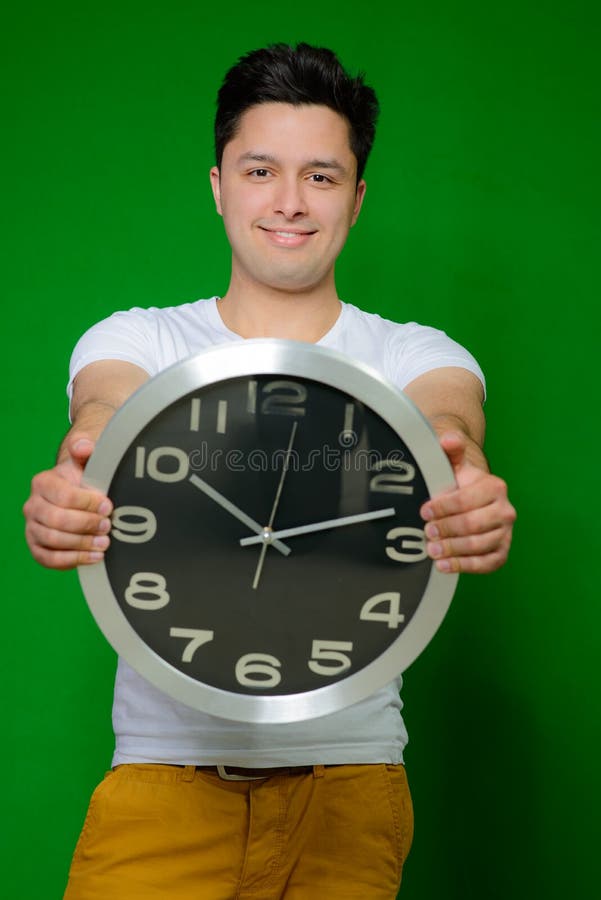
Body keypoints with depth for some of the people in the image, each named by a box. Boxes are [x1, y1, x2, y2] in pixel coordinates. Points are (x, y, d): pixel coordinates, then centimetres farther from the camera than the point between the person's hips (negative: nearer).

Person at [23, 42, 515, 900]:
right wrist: (72, 484, -40)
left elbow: (446, 417, -16)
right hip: (164, 764, 0)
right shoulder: (135, 341, 5)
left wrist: (464, 476, -41)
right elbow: (104, 410, -16)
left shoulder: (416, 354, 5)